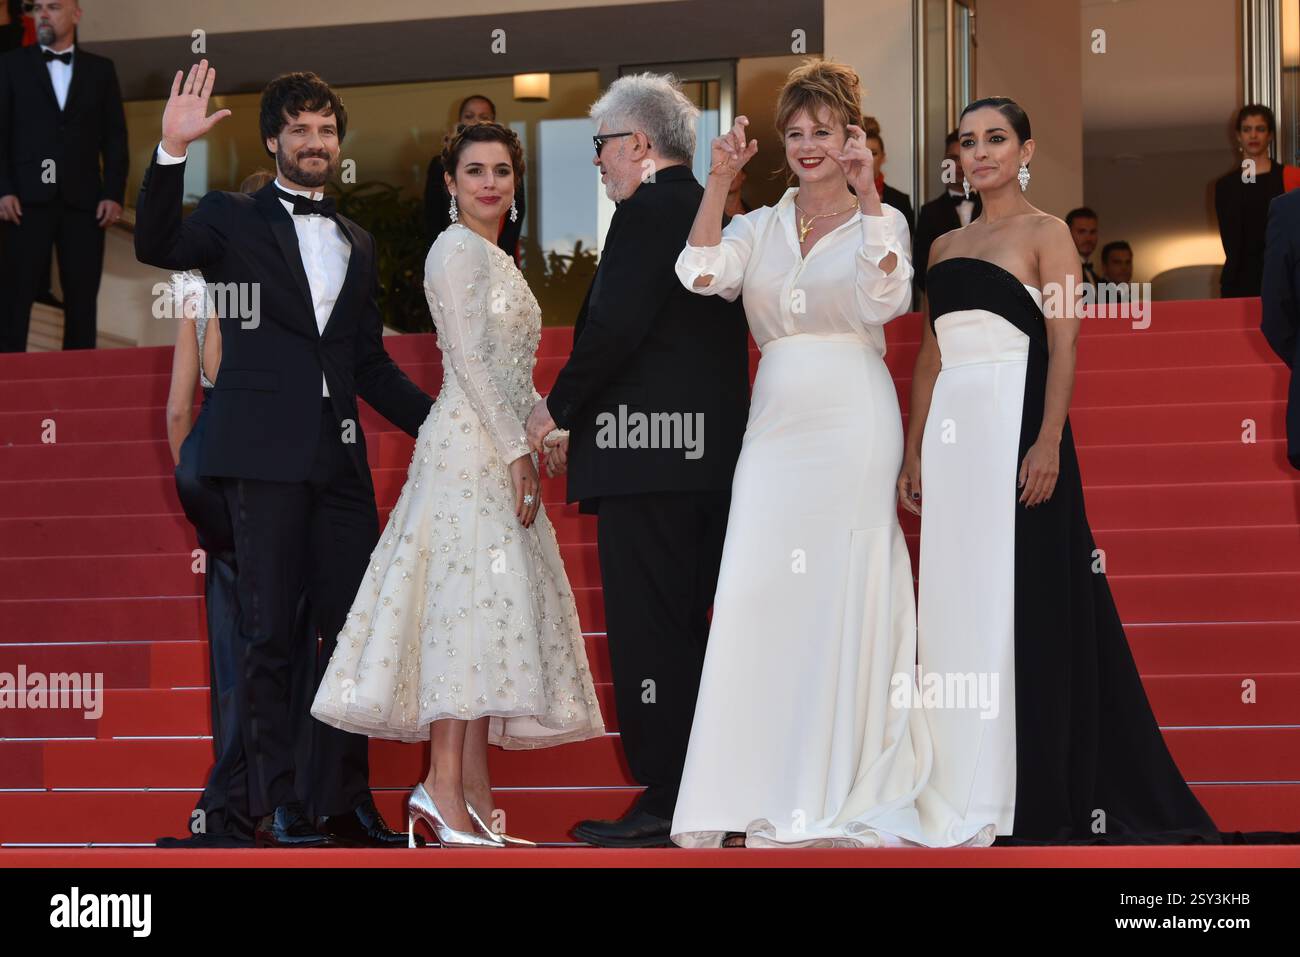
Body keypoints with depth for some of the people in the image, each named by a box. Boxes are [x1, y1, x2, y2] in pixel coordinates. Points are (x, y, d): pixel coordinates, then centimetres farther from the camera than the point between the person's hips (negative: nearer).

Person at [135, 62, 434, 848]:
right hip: (266, 452, -5)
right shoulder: (234, 221, 6)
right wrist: (173, 152, -25)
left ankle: (342, 799, 11)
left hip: (340, 458, 5)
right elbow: (157, 245, -14)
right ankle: (278, 804, 2)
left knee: (352, 628, 4)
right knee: (272, 631, -2)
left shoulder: (357, 245, 20)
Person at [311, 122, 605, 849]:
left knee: (485, 611, 6)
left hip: (498, 450, 9)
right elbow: (470, 360, -15)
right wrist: (516, 451, -17)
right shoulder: (459, 249, -8)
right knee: (471, 603, -13)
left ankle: (475, 804, 6)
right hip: (470, 445, -9)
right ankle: (444, 787, -14)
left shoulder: (495, 258, 21)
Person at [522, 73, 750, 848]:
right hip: (713, 451, 9)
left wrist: (559, 408, -5)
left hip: (646, 455, -9)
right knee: (691, 629, 12)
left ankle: (666, 802, -6)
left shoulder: (647, 212, -10)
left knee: (649, 630, -6)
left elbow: (614, 327, -19)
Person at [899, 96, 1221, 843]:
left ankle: (1037, 791, -1)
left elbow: (1064, 346, -9)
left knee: (1022, 597, -6)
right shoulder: (947, 246, 17)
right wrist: (914, 450, 12)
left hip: (1015, 425, -6)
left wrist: (1049, 443, -19)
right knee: (955, 600, 4)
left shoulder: (1046, 234, -1)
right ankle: (965, 784, 9)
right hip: (951, 431, 6)